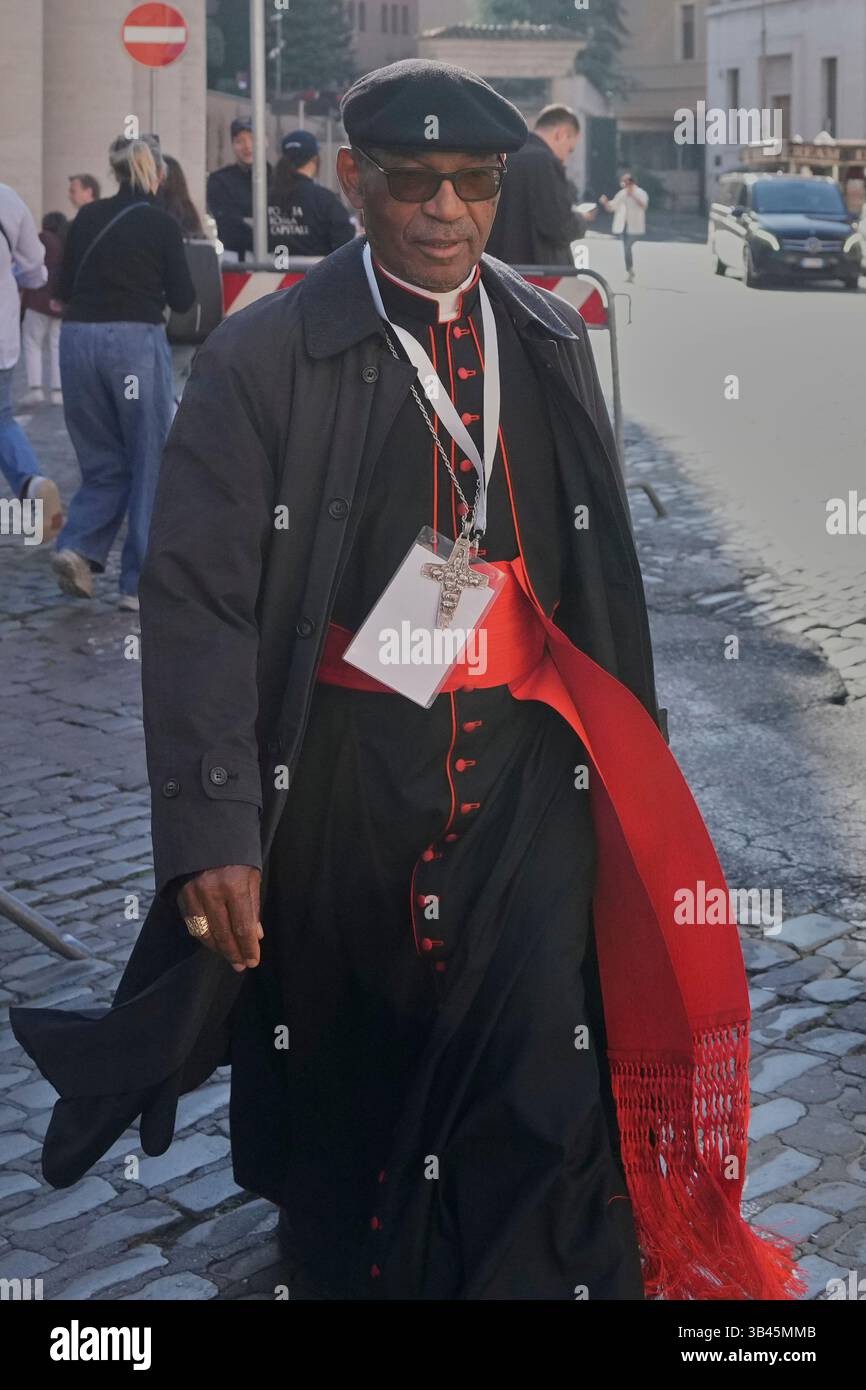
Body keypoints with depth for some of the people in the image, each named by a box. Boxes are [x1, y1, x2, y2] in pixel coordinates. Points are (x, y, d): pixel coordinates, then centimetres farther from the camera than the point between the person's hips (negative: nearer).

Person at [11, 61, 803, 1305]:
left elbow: (603, 572, 15)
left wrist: (632, 759, 18)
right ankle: (345, 1262, 43)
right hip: (343, 776, -2)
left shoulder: (552, 343, 7)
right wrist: (214, 830, -18)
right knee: (342, 1065, 16)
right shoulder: (264, 358, -7)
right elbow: (200, 601, -11)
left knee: (542, 1077, -4)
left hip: (529, 776, 2)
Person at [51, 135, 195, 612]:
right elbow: (182, 299, 0)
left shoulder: (87, 219, 8)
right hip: (136, 341, -4)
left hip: (79, 338, 4)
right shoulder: (160, 224, -4)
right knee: (149, 463, 7)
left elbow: (64, 289, 13)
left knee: (104, 462, 18)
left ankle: (79, 545, -4)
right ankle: (139, 583, 6)